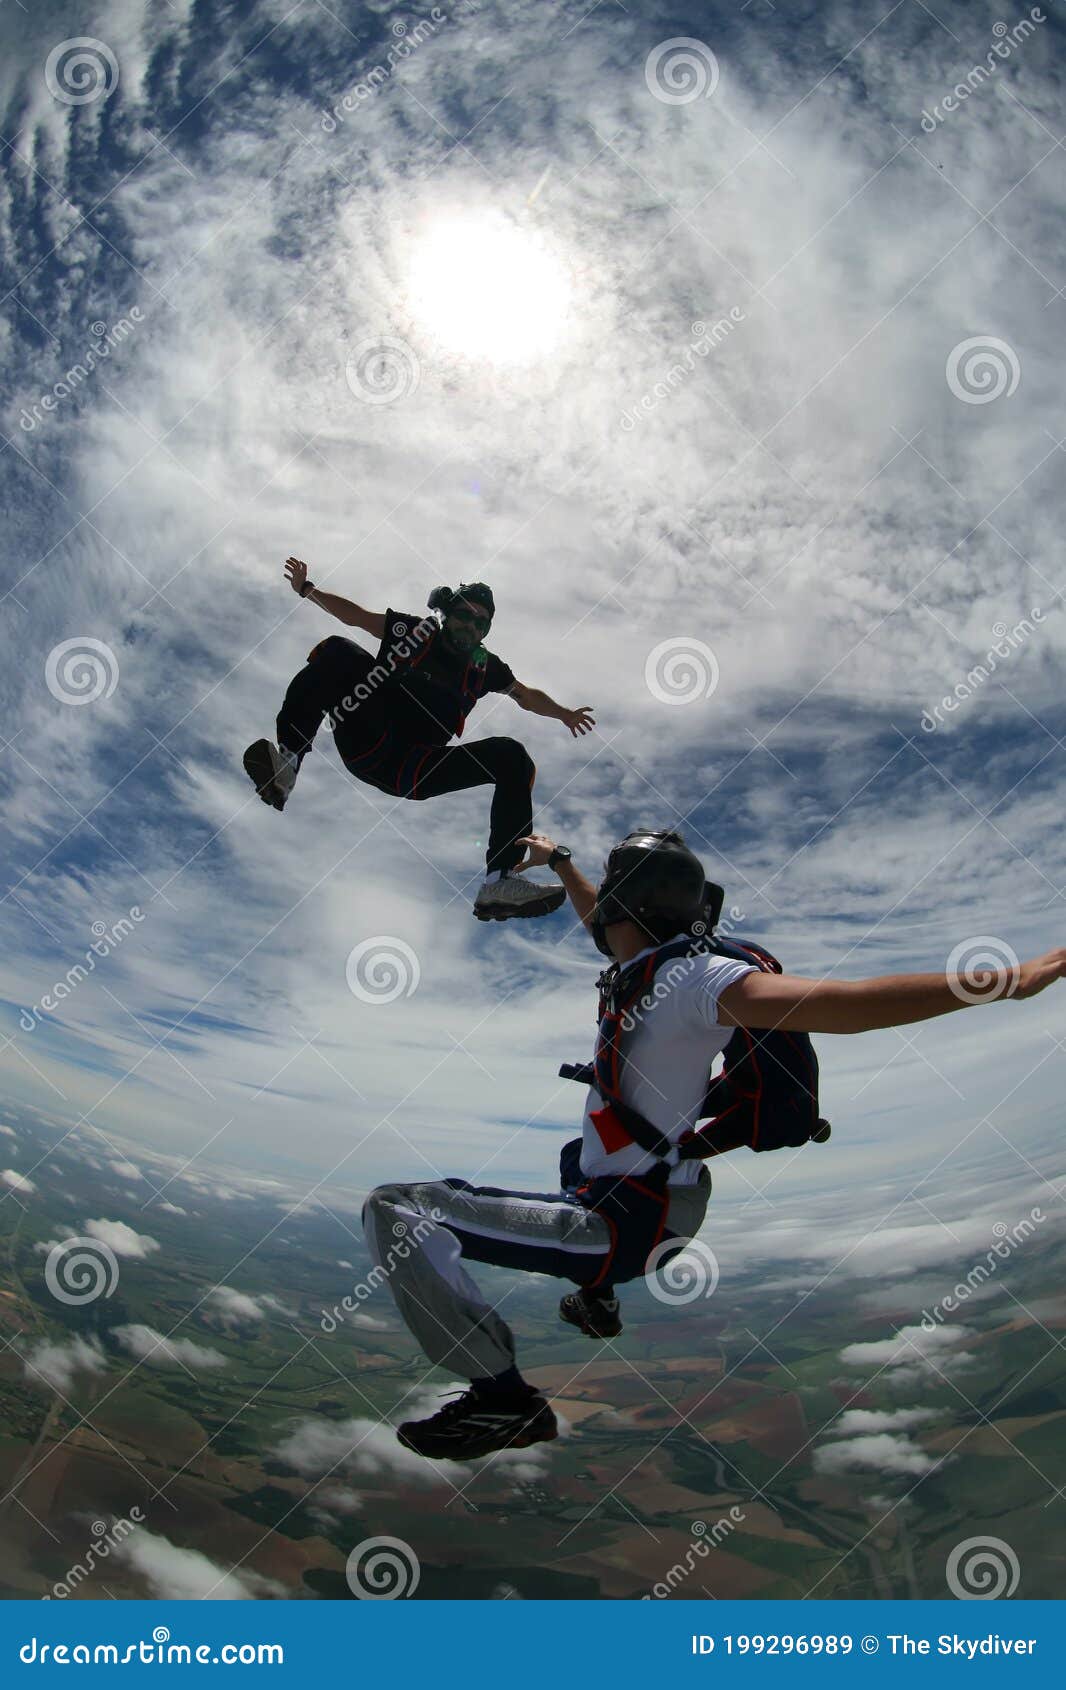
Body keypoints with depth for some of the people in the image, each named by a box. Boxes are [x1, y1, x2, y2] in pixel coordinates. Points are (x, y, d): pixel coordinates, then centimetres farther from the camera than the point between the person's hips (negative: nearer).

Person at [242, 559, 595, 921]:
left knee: (513, 757, -15)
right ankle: (286, 763, -38)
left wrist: (563, 714, 24)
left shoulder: (484, 665, 21)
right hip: (367, 744, -2)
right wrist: (307, 590, 10)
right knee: (337, 651, -22)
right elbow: (354, 615, 18)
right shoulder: (417, 632, 15)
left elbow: (526, 696, 33)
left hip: (413, 773, 2)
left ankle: (501, 881, -25)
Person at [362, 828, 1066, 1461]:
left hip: (619, 1227, -10)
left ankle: (504, 1397, -22)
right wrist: (559, 860, 44)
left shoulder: (691, 978, -21)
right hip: (637, 1205, 10)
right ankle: (597, 1296, 42)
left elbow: (849, 1001, -29)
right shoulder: (653, 963, 5)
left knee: (395, 1211, -21)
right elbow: (604, 921, 29)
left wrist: (1009, 982, -36)